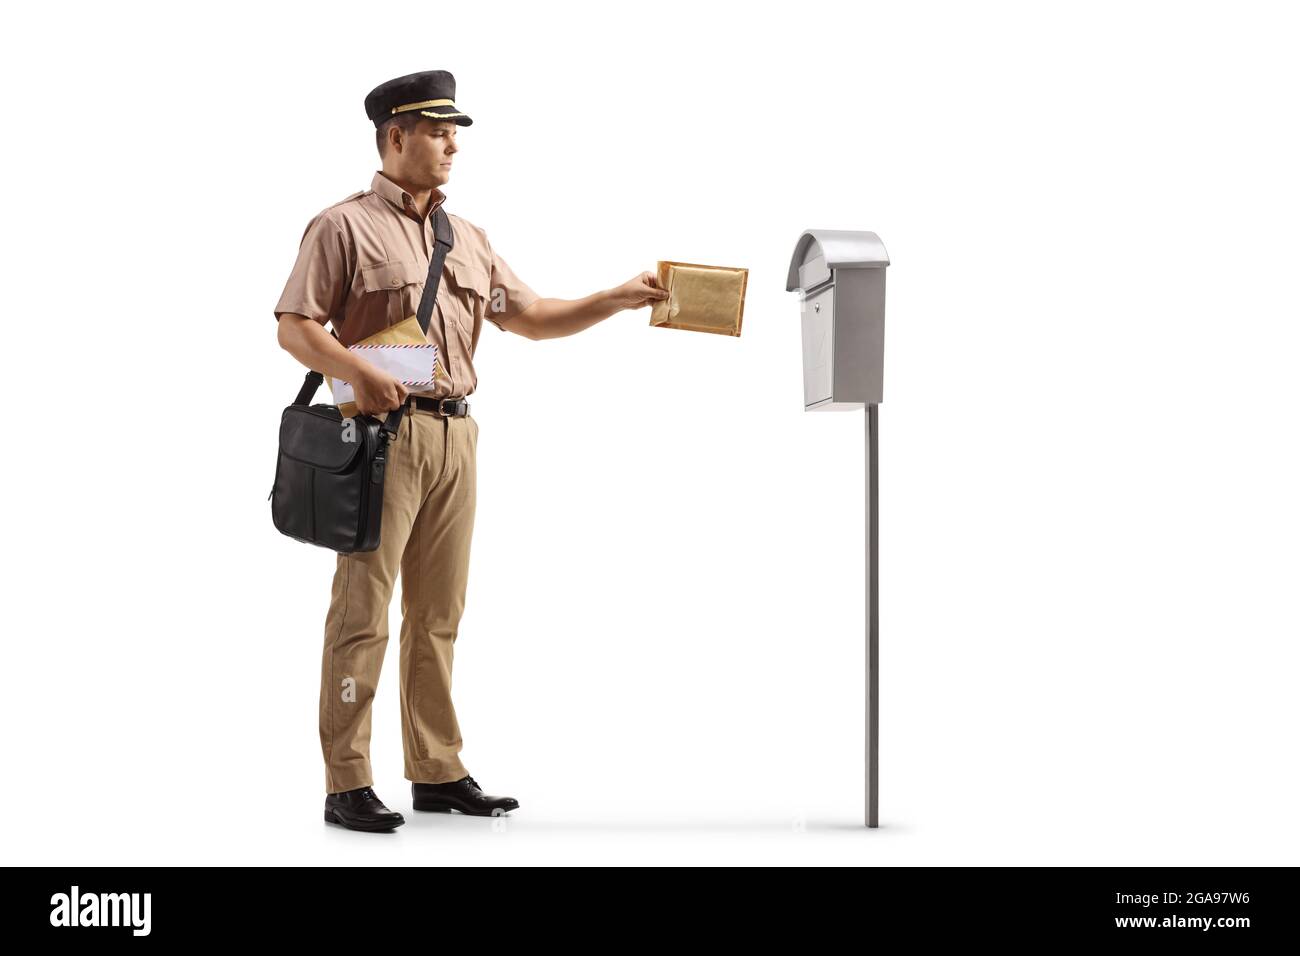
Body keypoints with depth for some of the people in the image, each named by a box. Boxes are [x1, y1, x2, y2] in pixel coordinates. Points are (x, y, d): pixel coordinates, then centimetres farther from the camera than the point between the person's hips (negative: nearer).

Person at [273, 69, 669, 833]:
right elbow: (295, 326, -6)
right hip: (382, 431, -6)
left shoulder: (469, 240, 19)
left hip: (455, 434, 7)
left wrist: (619, 300, 7)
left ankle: (438, 771, 17)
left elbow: (533, 318, 18)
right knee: (363, 610, -5)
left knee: (439, 612, 10)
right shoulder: (345, 226, -1)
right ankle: (347, 784, -1)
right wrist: (359, 373, -21)